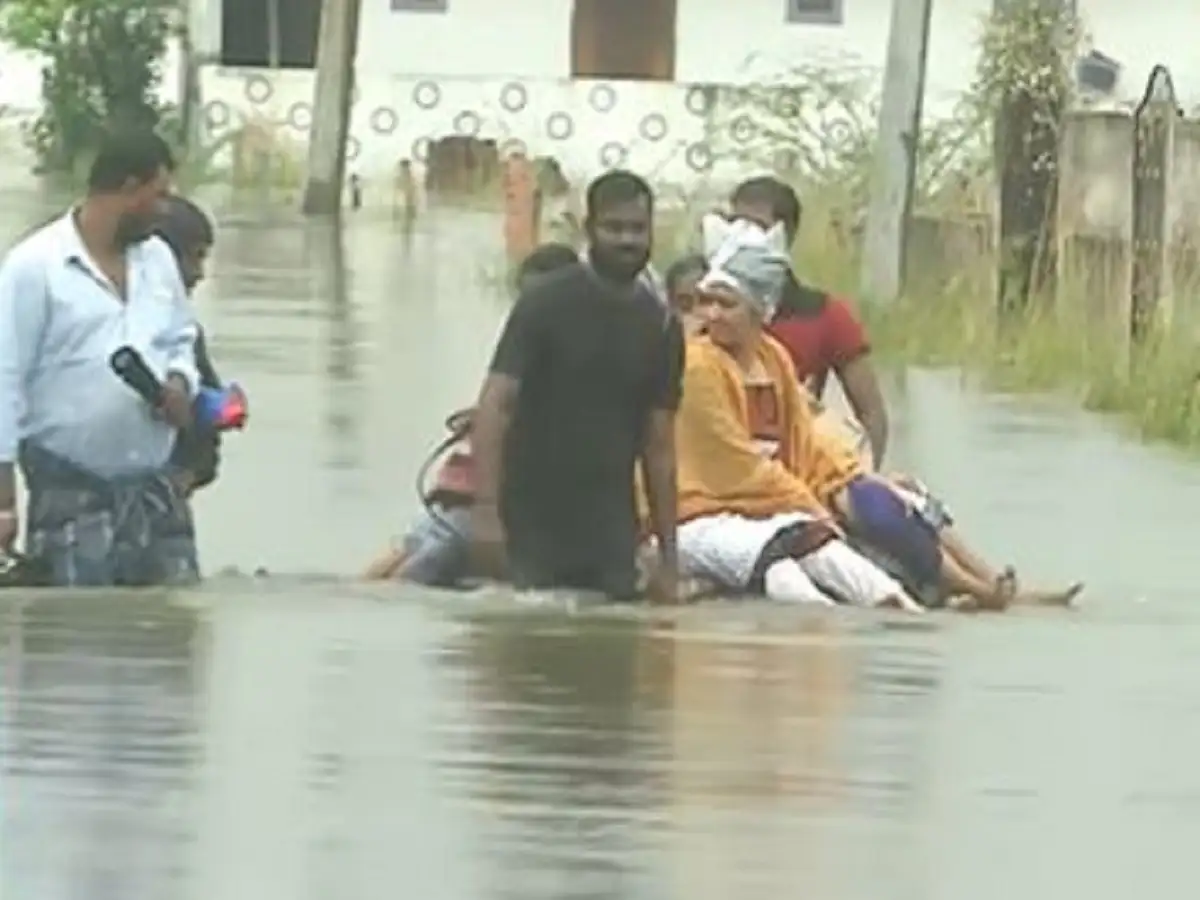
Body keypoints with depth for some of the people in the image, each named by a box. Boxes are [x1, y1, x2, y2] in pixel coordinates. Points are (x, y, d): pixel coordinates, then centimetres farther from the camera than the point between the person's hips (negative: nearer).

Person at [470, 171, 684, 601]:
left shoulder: (659, 327, 8)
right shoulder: (546, 304, -5)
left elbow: (659, 444, 11)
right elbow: (495, 405, -12)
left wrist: (668, 555, 6)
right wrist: (486, 507, -23)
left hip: (611, 531, 4)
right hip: (532, 524, -4)